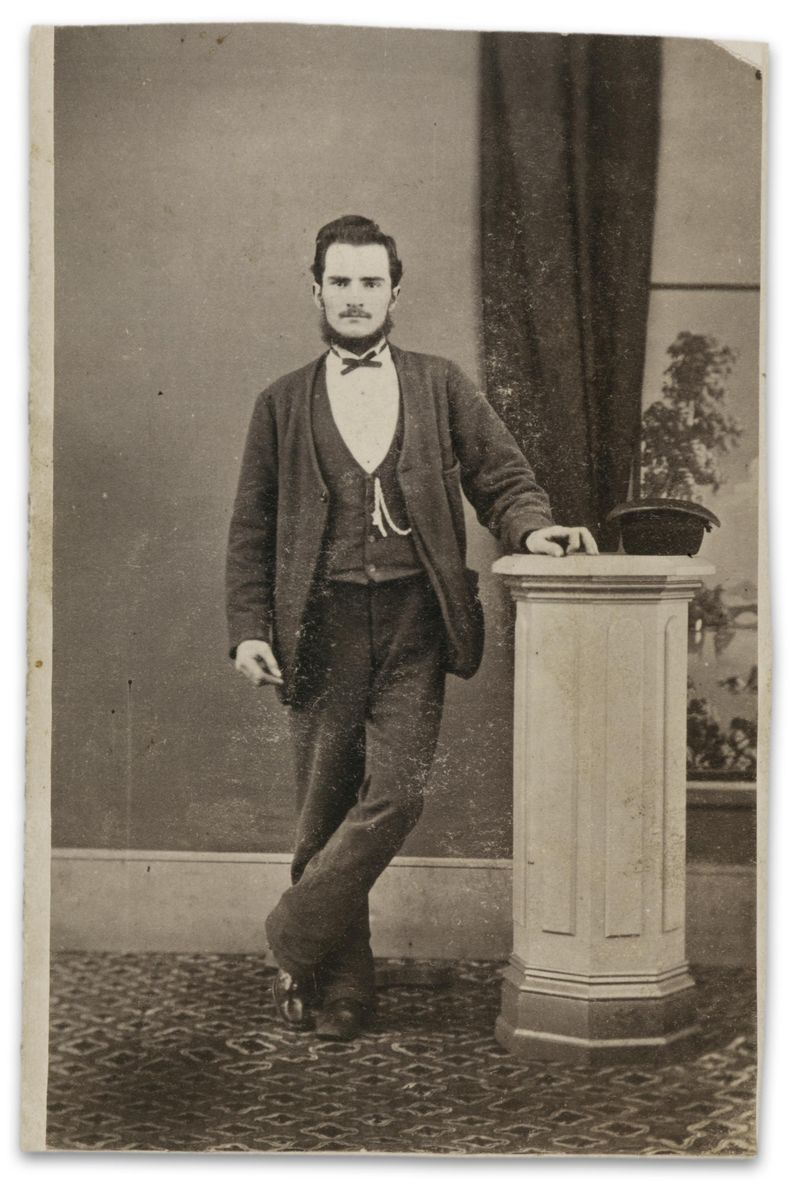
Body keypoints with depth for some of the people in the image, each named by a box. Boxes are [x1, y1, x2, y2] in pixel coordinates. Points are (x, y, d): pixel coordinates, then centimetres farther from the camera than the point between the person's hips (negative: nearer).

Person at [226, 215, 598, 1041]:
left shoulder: (440, 386, 12)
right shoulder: (282, 404, 12)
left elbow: (501, 477, 12)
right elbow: (251, 529, 11)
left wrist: (532, 528, -10)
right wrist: (247, 628, -1)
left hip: (413, 627, 0)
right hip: (323, 626, 1)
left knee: (395, 793, -14)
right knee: (325, 812, 3)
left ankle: (294, 940, 4)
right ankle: (339, 994, 15)